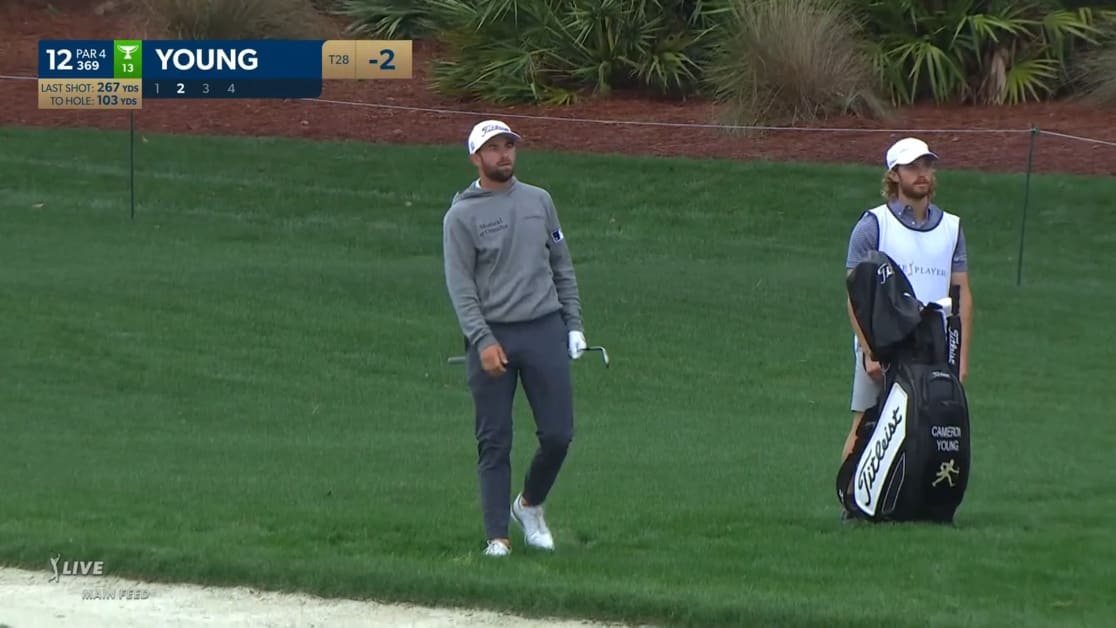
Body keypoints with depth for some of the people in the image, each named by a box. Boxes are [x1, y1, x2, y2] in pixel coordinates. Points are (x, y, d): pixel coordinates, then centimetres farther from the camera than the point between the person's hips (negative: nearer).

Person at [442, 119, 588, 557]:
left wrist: (573, 324, 10)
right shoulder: (461, 216, -1)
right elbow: (460, 286, -6)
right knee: (494, 442, -2)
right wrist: (483, 341, -16)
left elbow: (562, 267, 18)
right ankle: (497, 536, 1)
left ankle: (529, 505, 25)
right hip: (492, 335, -3)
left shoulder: (539, 201, 13)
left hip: (544, 330, 3)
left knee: (558, 434, 0)